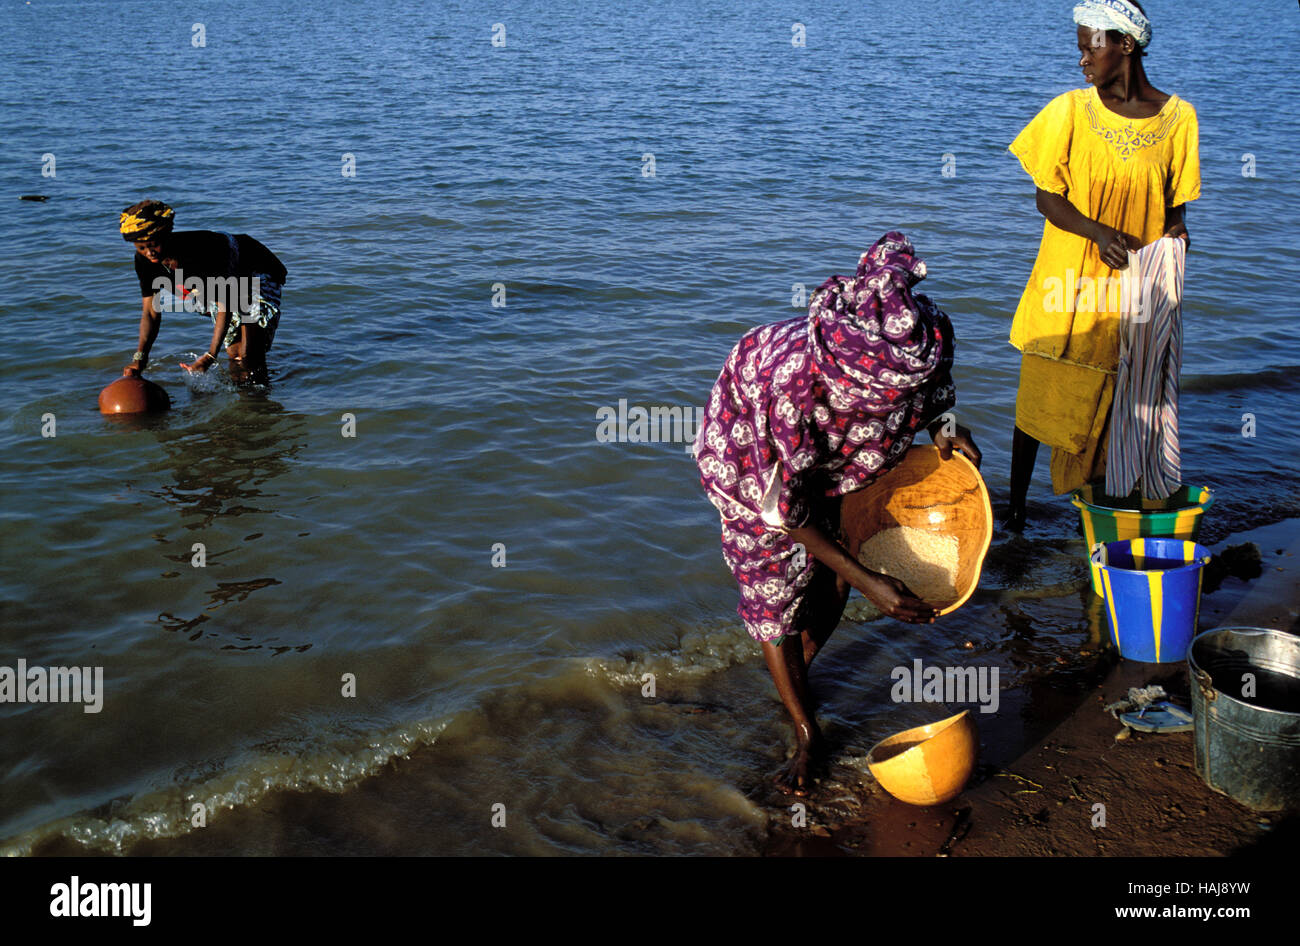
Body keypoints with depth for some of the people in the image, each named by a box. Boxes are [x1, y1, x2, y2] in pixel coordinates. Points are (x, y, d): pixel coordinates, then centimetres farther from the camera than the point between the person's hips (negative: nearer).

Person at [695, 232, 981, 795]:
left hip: (829, 452, 5)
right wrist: (868, 581, -34)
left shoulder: (928, 335, -33)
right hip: (751, 449, -4)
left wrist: (942, 426, -24)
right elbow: (783, 506, -34)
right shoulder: (790, 374, -47)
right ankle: (806, 734, 15)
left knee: (832, 582, 10)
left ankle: (796, 679, 41)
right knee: (773, 588, -3)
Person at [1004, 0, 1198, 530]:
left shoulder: (1178, 118, 1)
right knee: (1039, 398, 3)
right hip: (1068, 285, 0)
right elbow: (1047, 199, -2)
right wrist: (1098, 232, -20)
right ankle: (1015, 507, 17)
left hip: (1134, 289, 1)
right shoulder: (1070, 111, -2)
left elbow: (1175, 204, 8)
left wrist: (1173, 233, -15)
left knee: (1113, 406, 4)